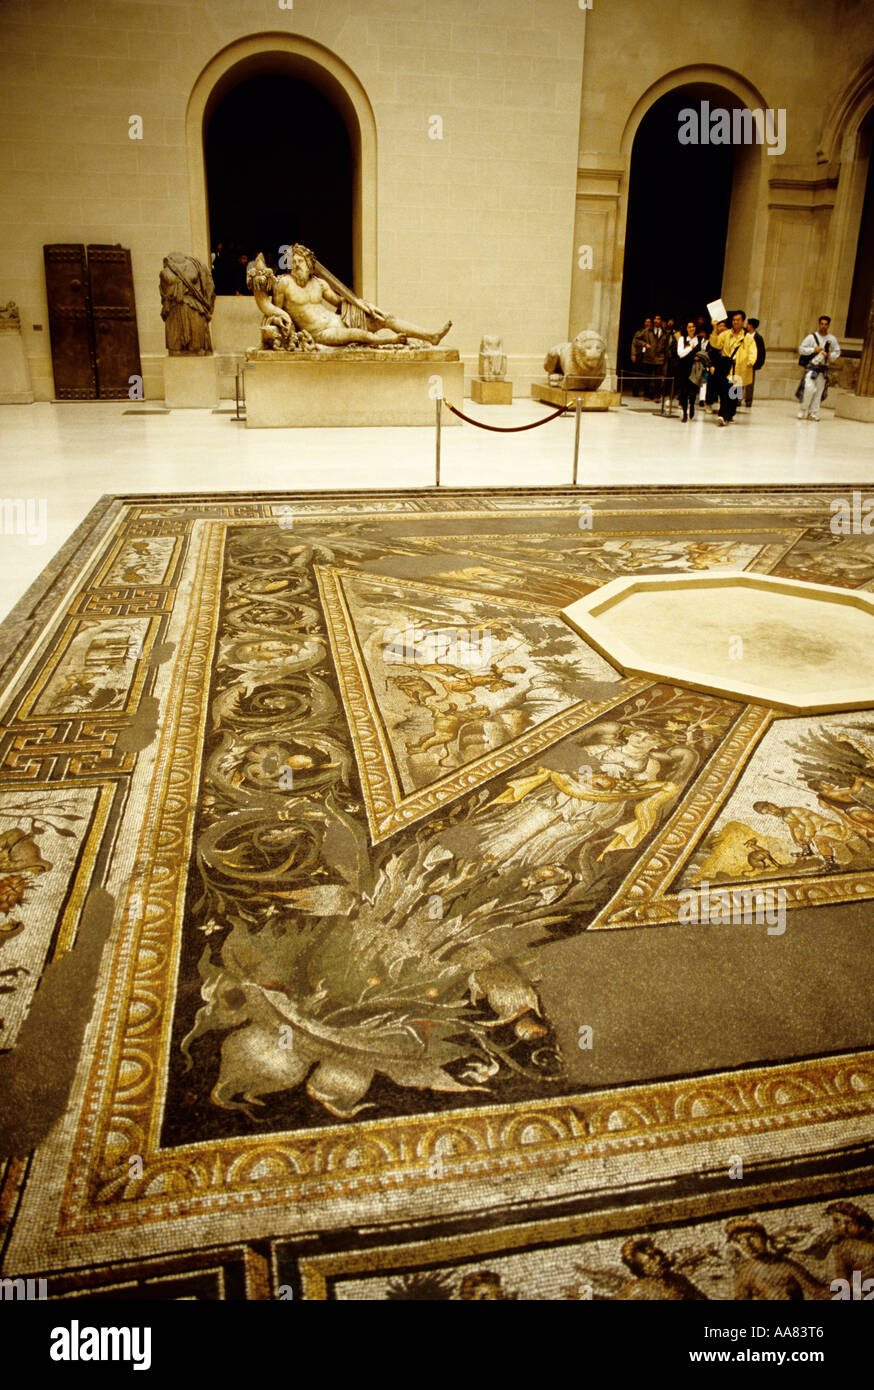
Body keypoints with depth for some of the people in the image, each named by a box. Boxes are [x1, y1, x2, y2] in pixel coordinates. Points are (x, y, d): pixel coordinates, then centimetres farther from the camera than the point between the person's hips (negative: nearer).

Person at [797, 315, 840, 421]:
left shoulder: (832, 339, 9)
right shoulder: (811, 337, 2)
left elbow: (837, 352, 15)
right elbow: (801, 349, 0)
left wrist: (829, 355, -6)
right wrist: (814, 350, -12)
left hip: (823, 369, 3)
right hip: (811, 367, -3)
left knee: (819, 391, 3)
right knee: (809, 388, -17)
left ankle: (813, 413, 10)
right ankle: (803, 411, -3)